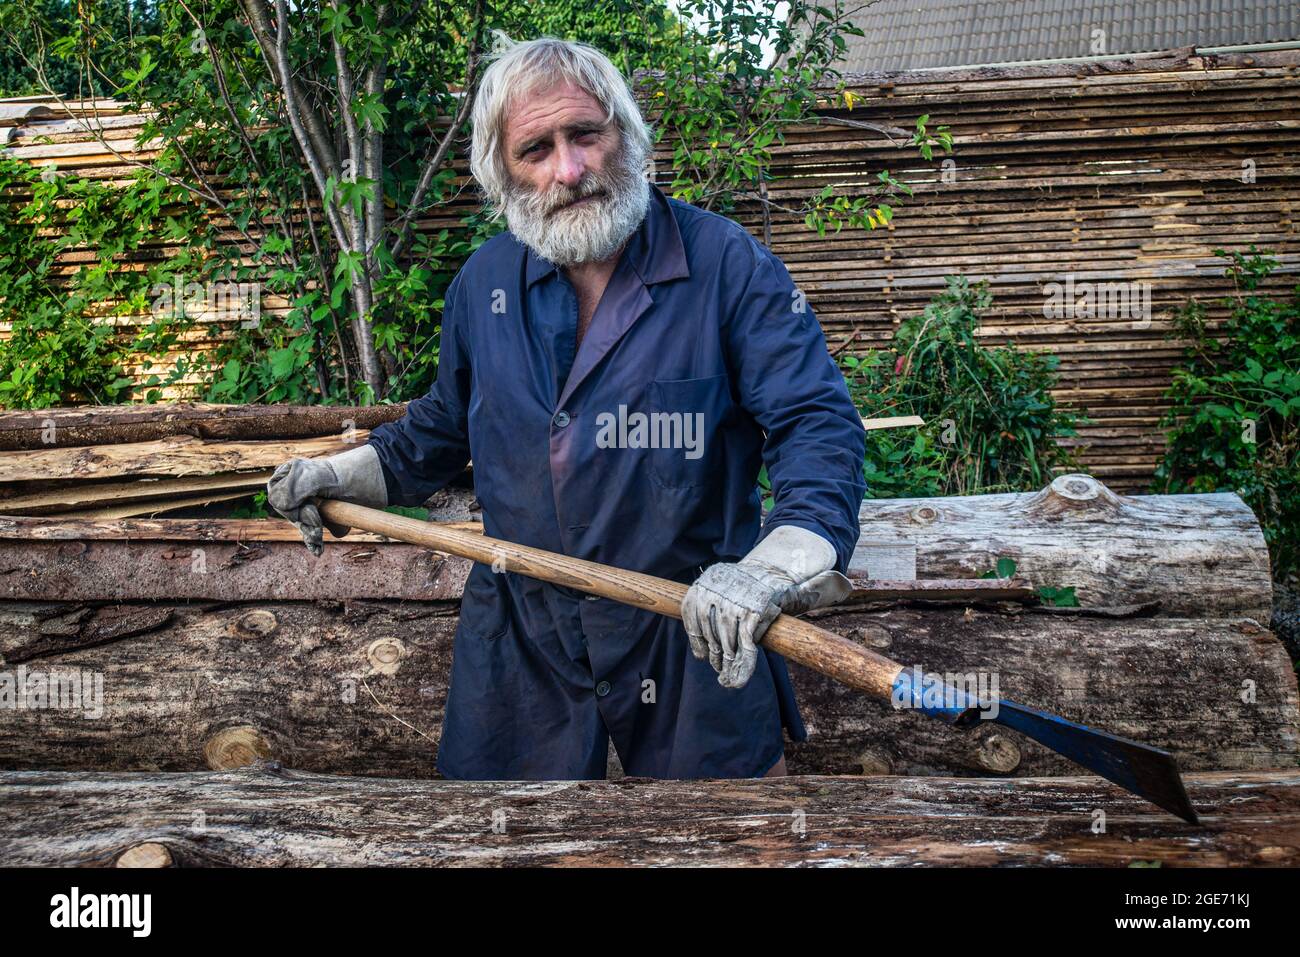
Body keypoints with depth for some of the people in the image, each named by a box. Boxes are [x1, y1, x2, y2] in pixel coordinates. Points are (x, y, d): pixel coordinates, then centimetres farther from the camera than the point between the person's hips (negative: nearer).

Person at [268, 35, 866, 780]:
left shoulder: (727, 264, -11)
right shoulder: (484, 281, 4)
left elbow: (818, 425, -19)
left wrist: (777, 565, -34)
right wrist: (345, 474, 16)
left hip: (697, 636, -3)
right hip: (522, 639, 4)